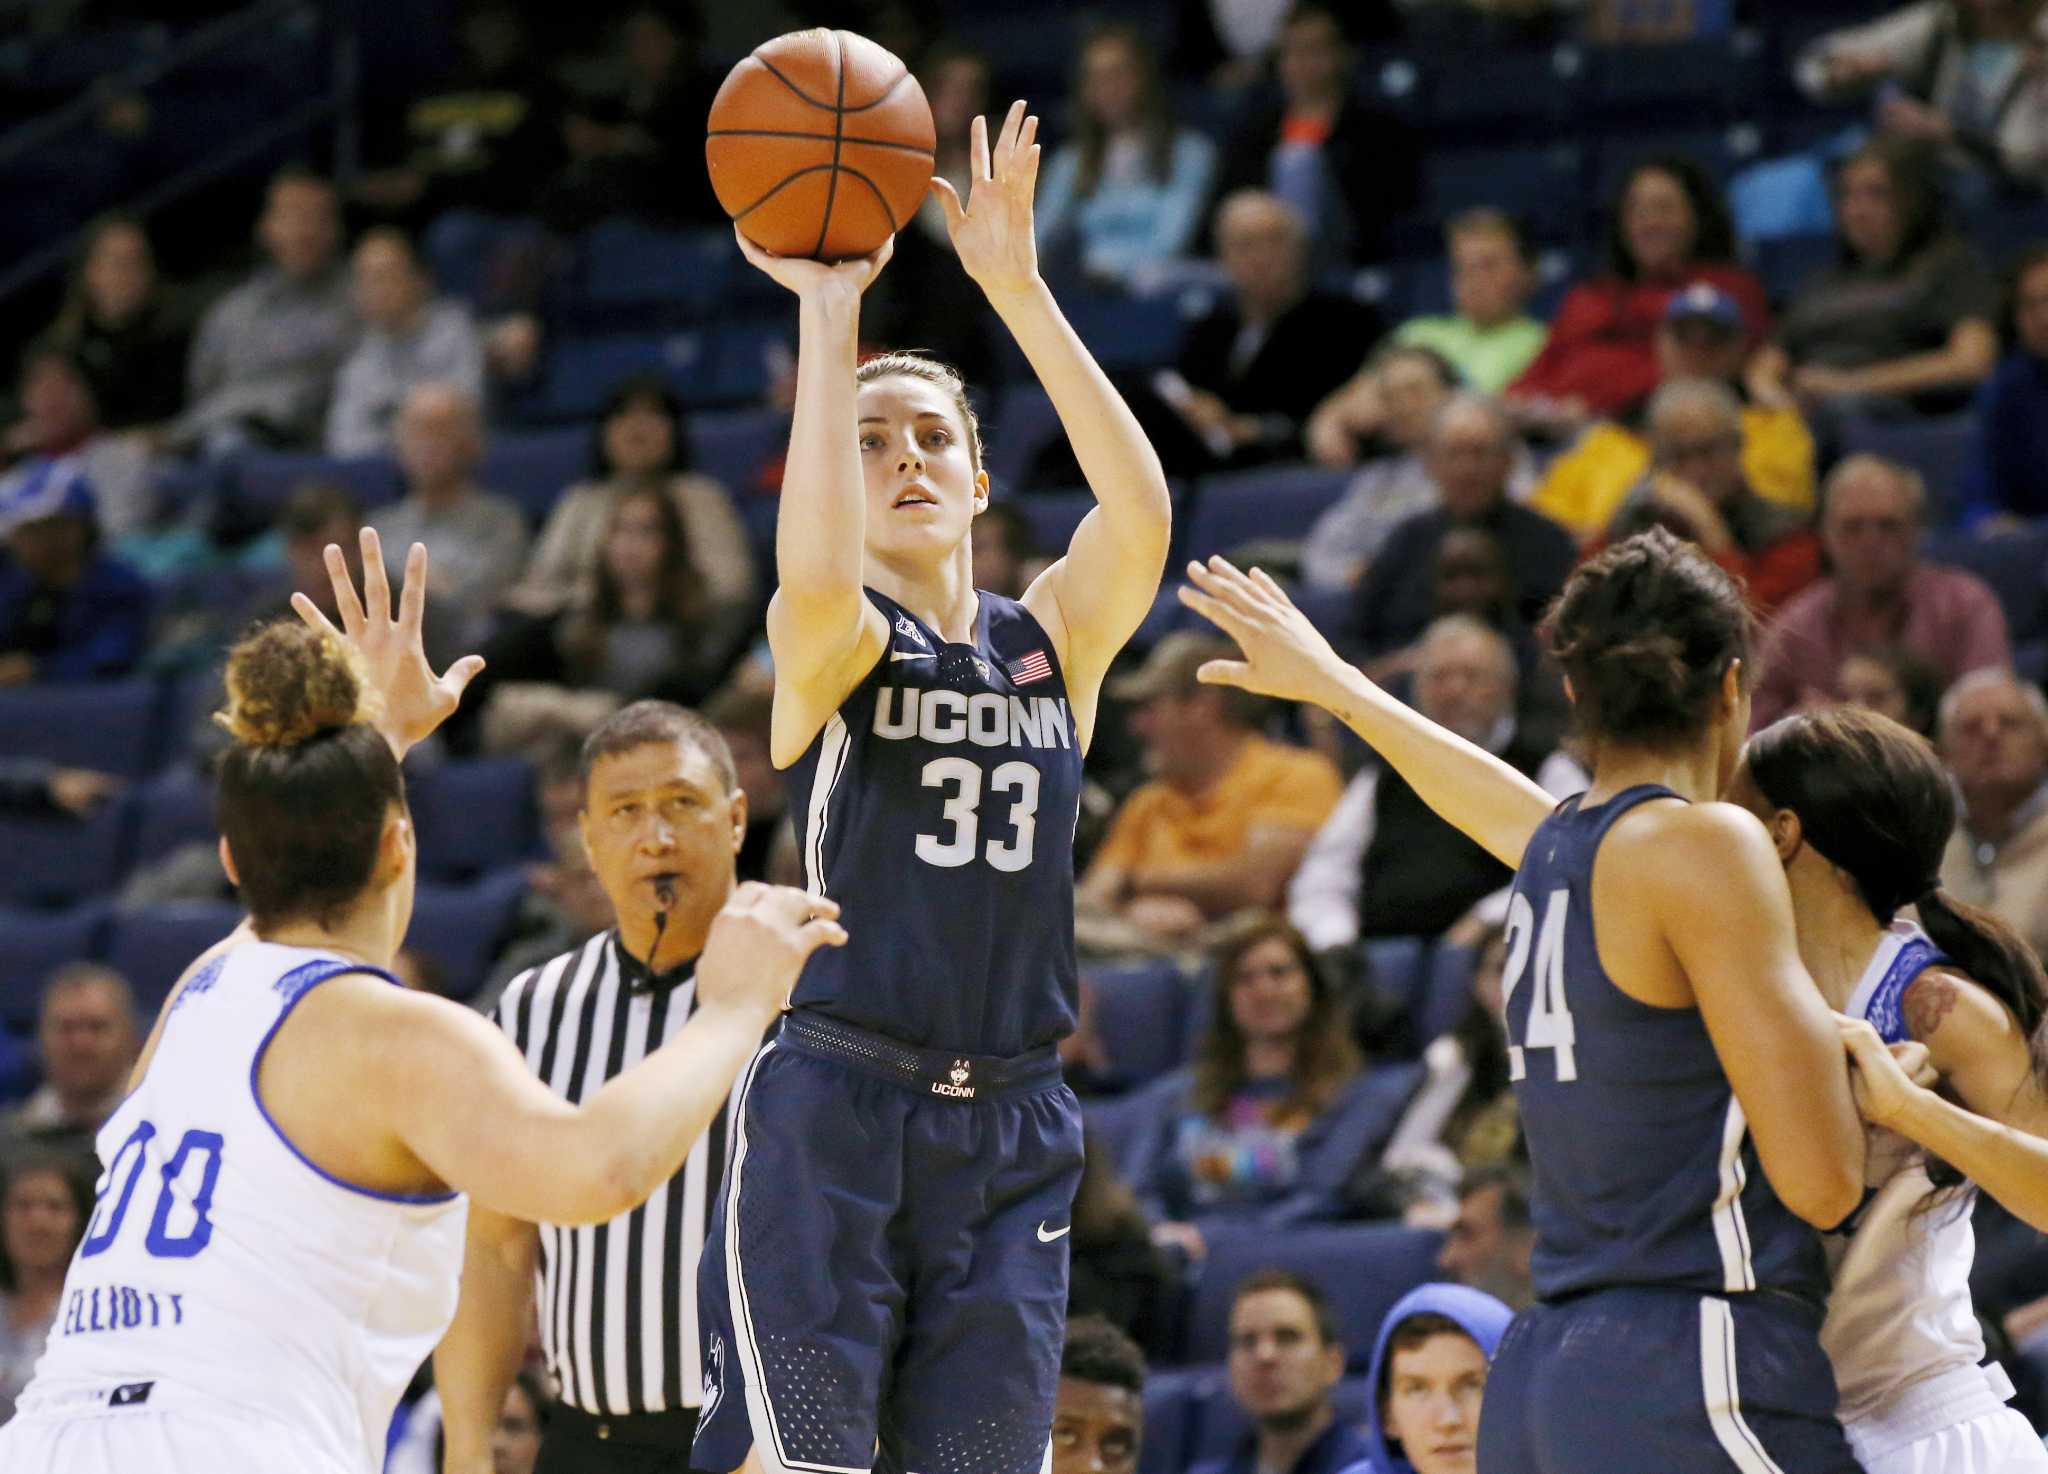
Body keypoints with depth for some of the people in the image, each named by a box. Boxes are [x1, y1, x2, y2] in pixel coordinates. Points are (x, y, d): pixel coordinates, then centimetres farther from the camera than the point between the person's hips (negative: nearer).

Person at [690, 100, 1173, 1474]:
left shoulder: (1056, 636, 10)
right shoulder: (827, 640, 0)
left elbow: (1141, 510, -10)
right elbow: (818, 573, -25)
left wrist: (1017, 288, -15)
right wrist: (830, 311, -19)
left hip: (1012, 1134, 4)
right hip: (833, 1115, -4)